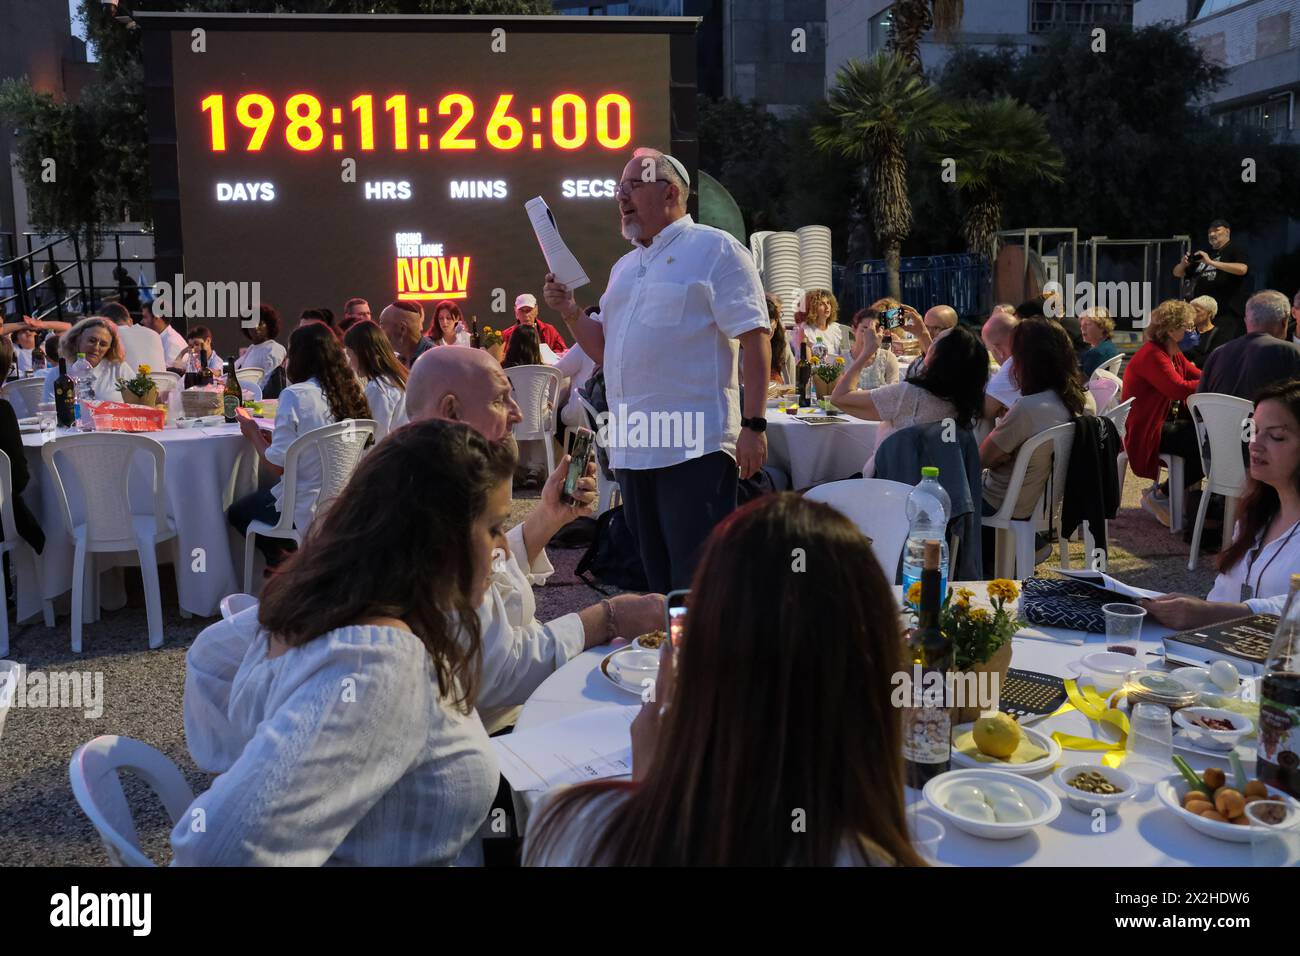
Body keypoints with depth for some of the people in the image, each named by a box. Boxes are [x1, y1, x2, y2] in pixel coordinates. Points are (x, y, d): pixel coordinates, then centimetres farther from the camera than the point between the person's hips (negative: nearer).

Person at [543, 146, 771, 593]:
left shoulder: (715, 250, -3)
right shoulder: (624, 267, 20)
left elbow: (755, 339, -9)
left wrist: (753, 425, -16)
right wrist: (570, 311, 6)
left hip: (695, 449, -7)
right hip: (632, 448, 8)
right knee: (657, 577, 15)